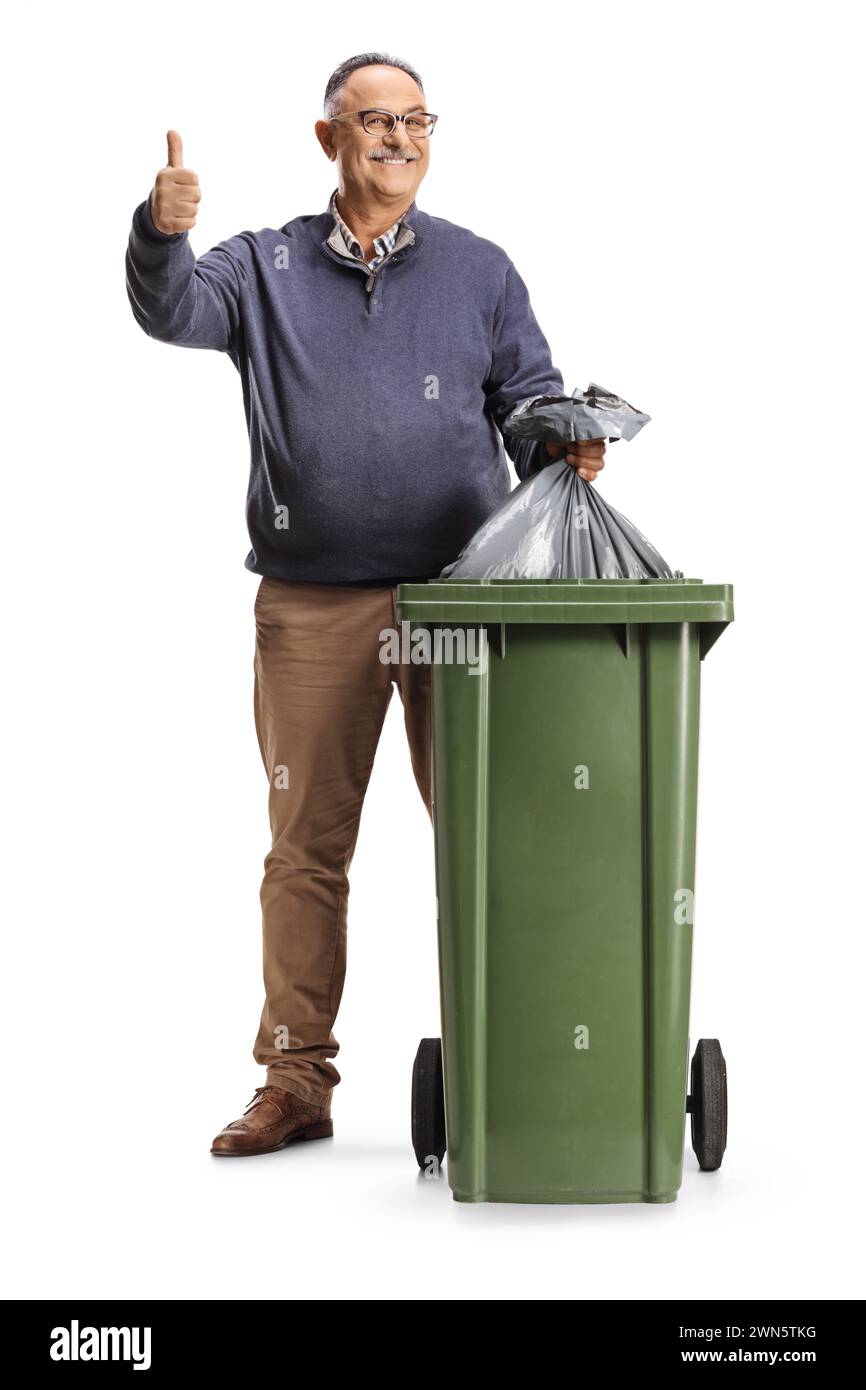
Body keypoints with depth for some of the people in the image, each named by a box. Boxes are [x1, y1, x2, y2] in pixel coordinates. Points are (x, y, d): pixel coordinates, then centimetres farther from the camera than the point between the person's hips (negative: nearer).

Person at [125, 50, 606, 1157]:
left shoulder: (478, 270, 13)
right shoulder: (266, 268, 10)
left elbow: (530, 401, 13)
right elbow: (173, 310, -7)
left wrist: (563, 448, -10)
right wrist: (161, 235, -29)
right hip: (312, 608, 0)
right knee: (305, 845, 4)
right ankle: (295, 1081, 12)